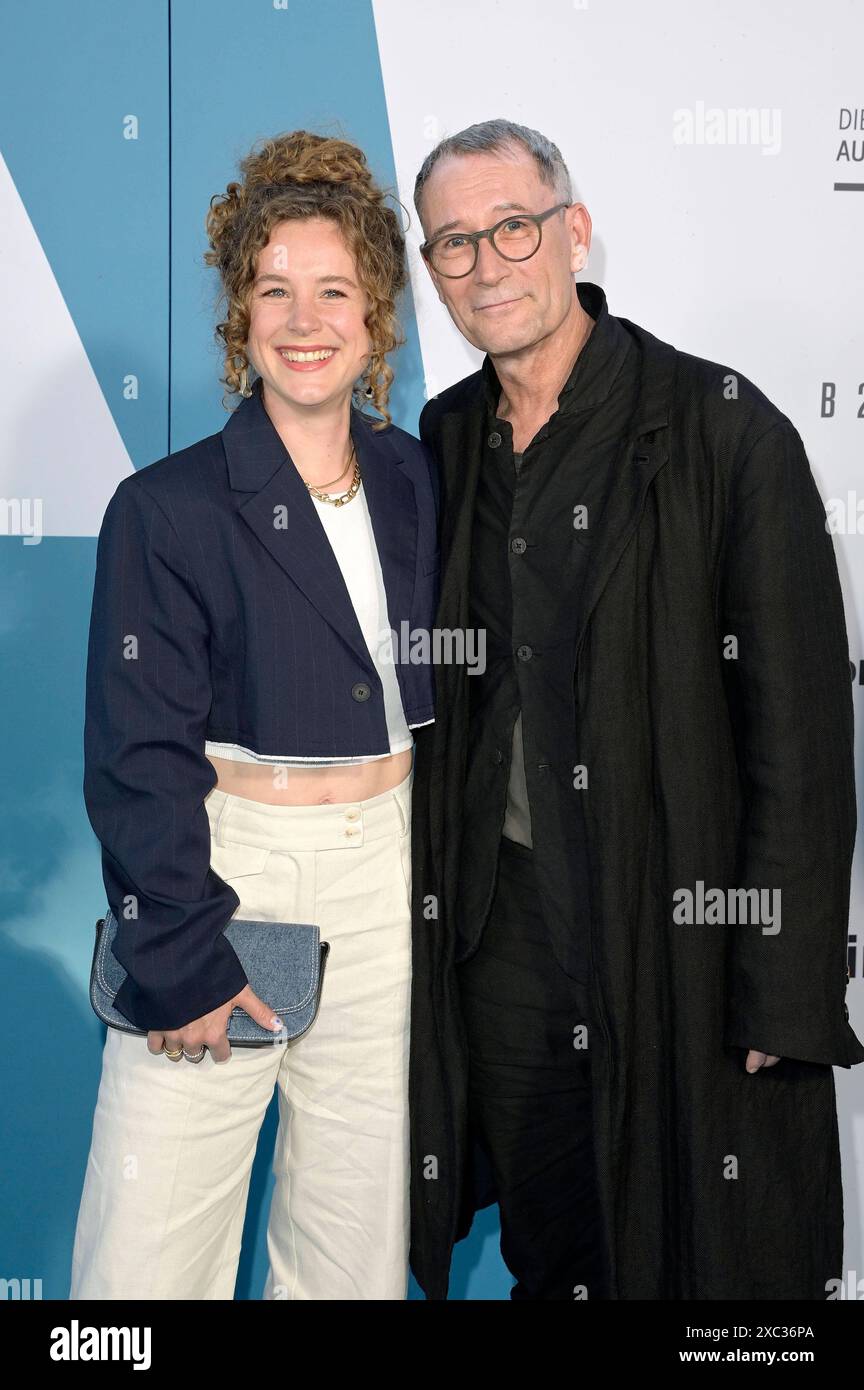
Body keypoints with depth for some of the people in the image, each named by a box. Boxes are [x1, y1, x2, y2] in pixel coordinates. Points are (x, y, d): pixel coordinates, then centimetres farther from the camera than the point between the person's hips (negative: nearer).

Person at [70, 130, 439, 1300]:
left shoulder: (416, 482, 7)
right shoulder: (168, 508, -6)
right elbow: (138, 755, -8)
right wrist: (182, 954, -13)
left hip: (387, 877, 4)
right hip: (223, 875, -3)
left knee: (358, 1251, 13)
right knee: (147, 1256, 2)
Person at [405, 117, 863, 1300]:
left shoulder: (721, 428, -11)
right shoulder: (440, 443, 6)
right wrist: (412, 921, 10)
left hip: (674, 935, -4)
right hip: (496, 927, 5)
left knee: (696, 1256, 13)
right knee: (543, 1255, 20)